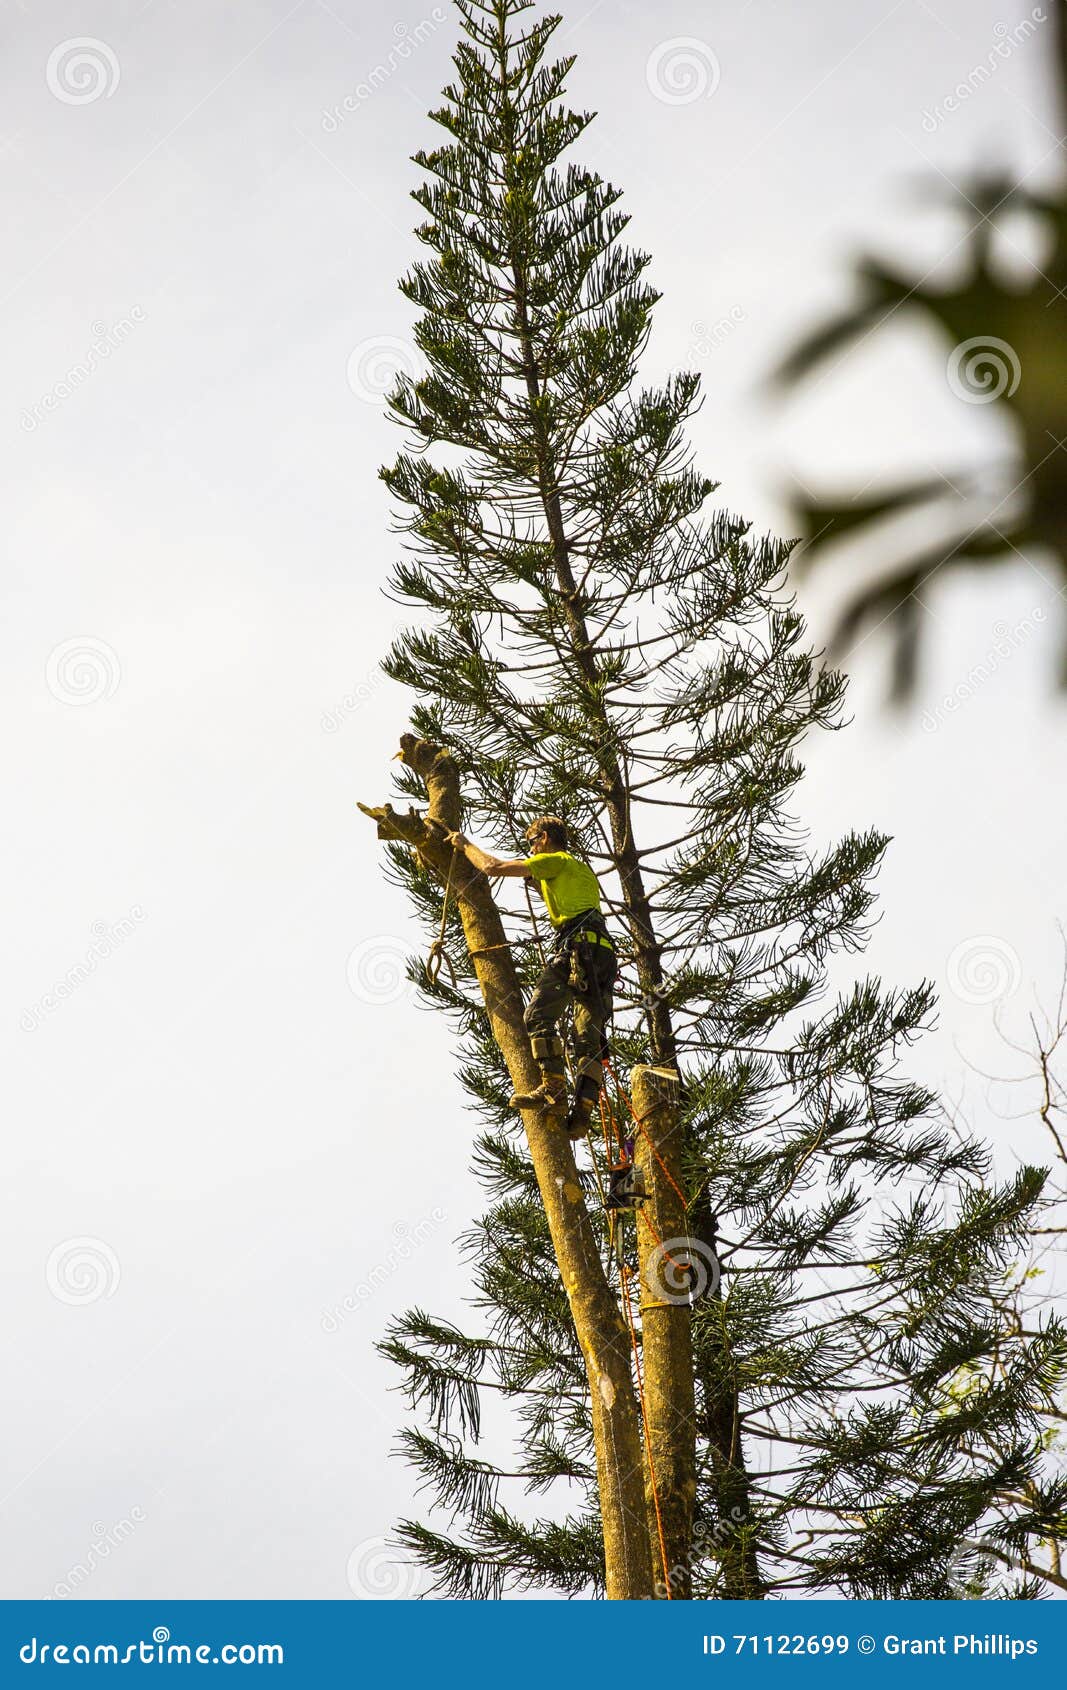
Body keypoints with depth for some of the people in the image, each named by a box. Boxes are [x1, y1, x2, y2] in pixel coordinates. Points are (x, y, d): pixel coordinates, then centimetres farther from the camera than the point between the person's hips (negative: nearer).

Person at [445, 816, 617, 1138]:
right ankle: (583, 1110, -11)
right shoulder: (583, 871, 33)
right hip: (605, 954, 8)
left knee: (539, 1014, -13)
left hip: (577, 945, -8)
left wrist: (465, 845, 20)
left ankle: (553, 1088, -24)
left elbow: (492, 866, 4)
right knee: (589, 1037, 1)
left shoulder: (554, 861, 8)